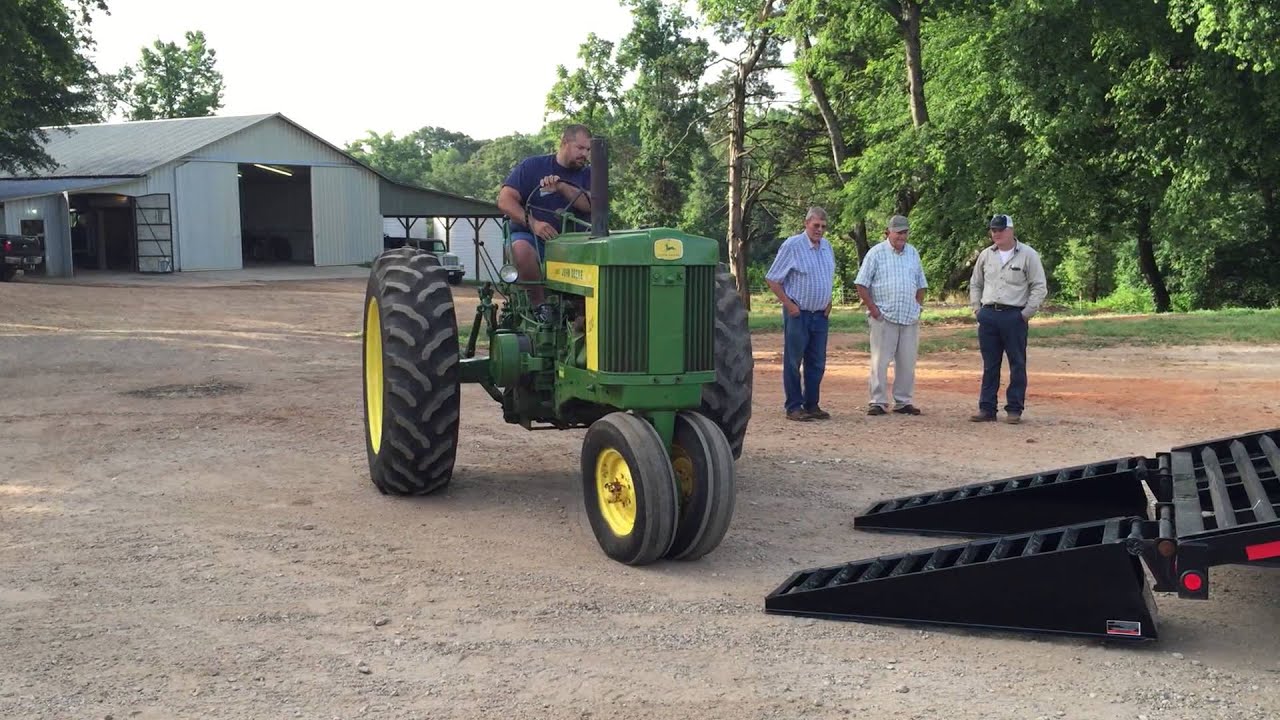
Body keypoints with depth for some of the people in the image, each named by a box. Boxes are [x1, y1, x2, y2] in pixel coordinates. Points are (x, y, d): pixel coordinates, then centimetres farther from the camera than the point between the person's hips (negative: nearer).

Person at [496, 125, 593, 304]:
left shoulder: (587, 175, 13)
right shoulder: (532, 166, 5)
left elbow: (590, 204, -8)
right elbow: (505, 200, -6)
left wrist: (562, 187, -24)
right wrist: (532, 223, -21)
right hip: (530, 237, -2)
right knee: (521, 249, -38)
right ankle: (538, 302, -22)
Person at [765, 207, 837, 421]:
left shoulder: (827, 246, 10)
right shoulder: (792, 245, -9)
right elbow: (772, 279, -8)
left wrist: (828, 303, 13)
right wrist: (789, 305, -12)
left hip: (820, 315, 6)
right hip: (798, 313, -6)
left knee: (817, 363, 9)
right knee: (793, 362, 0)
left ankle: (811, 405, 19)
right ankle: (793, 407, 5)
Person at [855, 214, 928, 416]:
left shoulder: (913, 253, 14)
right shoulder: (876, 253, -1)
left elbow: (921, 284, 22)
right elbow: (862, 284, -3)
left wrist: (918, 306, 10)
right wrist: (872, 308, -9)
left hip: (910, 317, 5)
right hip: (884, 317, -5)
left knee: (907, 362, 6)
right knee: (880, 360, -5)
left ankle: (903, 402, 15)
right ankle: (878, 402, 0)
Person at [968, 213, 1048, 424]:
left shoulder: (1028, 255, -3)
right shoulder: (986, 255, 11)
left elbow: (1039, 287, -3)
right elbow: (975, 284, 20)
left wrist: (1026, 313, -9)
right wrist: (977, 309, 9)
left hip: (1014, 316, -4)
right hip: (988, 315, 4)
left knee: (1017, 365, 1)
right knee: (989, 365, 8)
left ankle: (1014, 409, 7)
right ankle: (987, 408, 12)